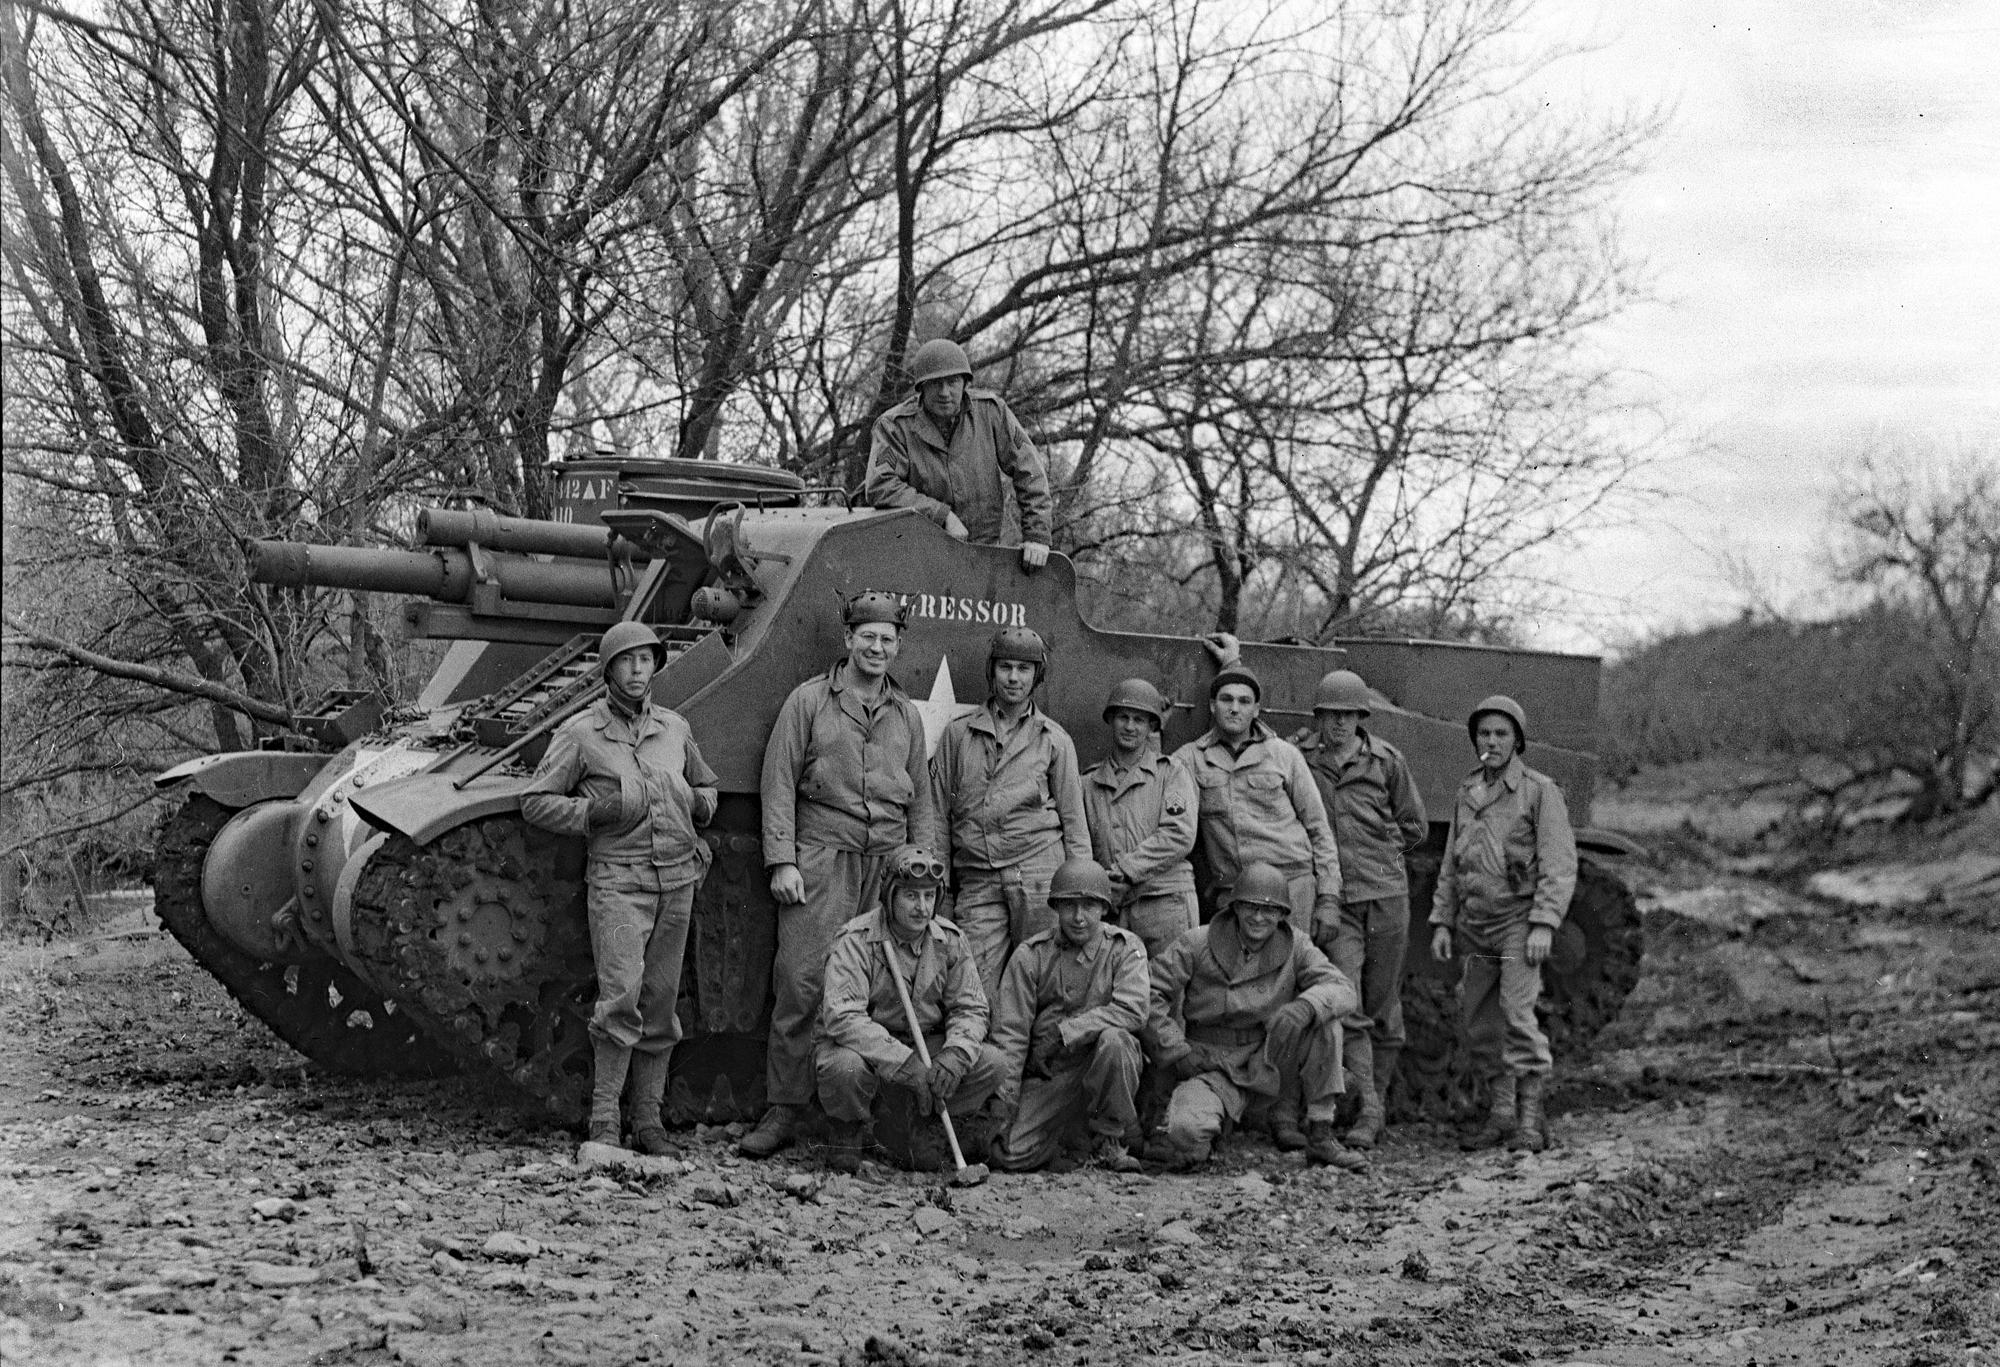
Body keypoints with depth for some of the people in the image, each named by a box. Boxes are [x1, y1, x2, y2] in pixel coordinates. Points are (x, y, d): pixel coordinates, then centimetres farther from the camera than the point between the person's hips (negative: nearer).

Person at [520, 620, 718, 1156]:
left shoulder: (674, 728, 13)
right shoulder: (580, 733, 0)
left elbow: (706, 785, 29)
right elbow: (535, 802, 1)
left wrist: (698, 803, 6)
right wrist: (593, 813, -12)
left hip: (676, 877, 4)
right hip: (617, 881, -4)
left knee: (660, 1004, 5)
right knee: (621, 997, -16)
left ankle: (648, 1120, 11)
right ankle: (603, 1122, -8)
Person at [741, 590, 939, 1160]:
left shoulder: (907, 715, 17)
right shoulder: (809, 701, 5)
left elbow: (921, 801, 20)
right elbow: (778, 785, 1)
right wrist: (781, 861, -7)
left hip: (887, 865, 3)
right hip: (821, 861, -3)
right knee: (800, 987, -7)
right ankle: (784, 1112, -1)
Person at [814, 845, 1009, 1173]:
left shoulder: (950, 940, -3)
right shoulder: (856, 940, -19)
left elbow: (970, 1008, -2)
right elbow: (841, 1016, -30)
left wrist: (955, 1054, -26)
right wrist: (905, 1063, -37)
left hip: (925, 1046, 4)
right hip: (864, 1047, -4)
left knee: (990, 1064, -18)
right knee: (846, 1068, -39)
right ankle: (846, 1130, -3)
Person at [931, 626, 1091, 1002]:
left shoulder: (1055, 740, 11)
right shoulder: (957, 734, 13)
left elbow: (1074, 821, 11)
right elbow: (938, 814, 13)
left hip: (1039, 870, -1)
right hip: (977, 882, 1)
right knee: (977, 996, -6)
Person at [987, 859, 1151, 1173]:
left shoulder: (1125, 947, -1)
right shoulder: (1031, 955, 0)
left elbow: (1132, 1010, -18)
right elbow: (1009, 1032, -2)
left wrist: (1064, 1032, -20)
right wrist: (1003, 1107, -8)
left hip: (1103, 1066, -1)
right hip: (1047, 1075, 2)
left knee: (1113, 1039, -35)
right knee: (1010, 1156, -16)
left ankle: (1107, 1140, -14)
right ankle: (1066, 1128, 19)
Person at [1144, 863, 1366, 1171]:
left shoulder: (1295, 946, -1)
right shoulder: (1198, 943, -8)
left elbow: (1342, 989, -12)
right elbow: (1150, 992, -6)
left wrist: (1305, 1005, -34)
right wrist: (1176, 1051, -14)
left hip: (1267, 1061, 3)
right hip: (1210, 1063, -3)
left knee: (1324, 1021, -22)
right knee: (1187, 1136, -31)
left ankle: (1321, 1136, -13)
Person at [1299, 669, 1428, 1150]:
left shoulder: (1387, 760, 3)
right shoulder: (1298, 762, 2)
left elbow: (1415, 827, 12)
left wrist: (1374, 853, 8)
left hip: (1385, 896, 1)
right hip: (1333, 902, 0)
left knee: (1383, 1009, 8)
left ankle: (1380, 1099, 22)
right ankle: (1368, 1111, -12)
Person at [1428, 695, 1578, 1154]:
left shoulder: (1540, 790, -4)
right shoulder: (1465, 795, 14)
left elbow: (1559, 865, -10)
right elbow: (1450, 866, 19)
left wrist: (1544, 924, -18)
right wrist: (1441, 922, 11)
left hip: (1519, 919, -6)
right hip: (1475, 923, 6)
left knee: (1517, 1012, -16)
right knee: (1478, 1023, 7)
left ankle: (1530, 1120, -10)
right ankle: (1500, 1113, 18)